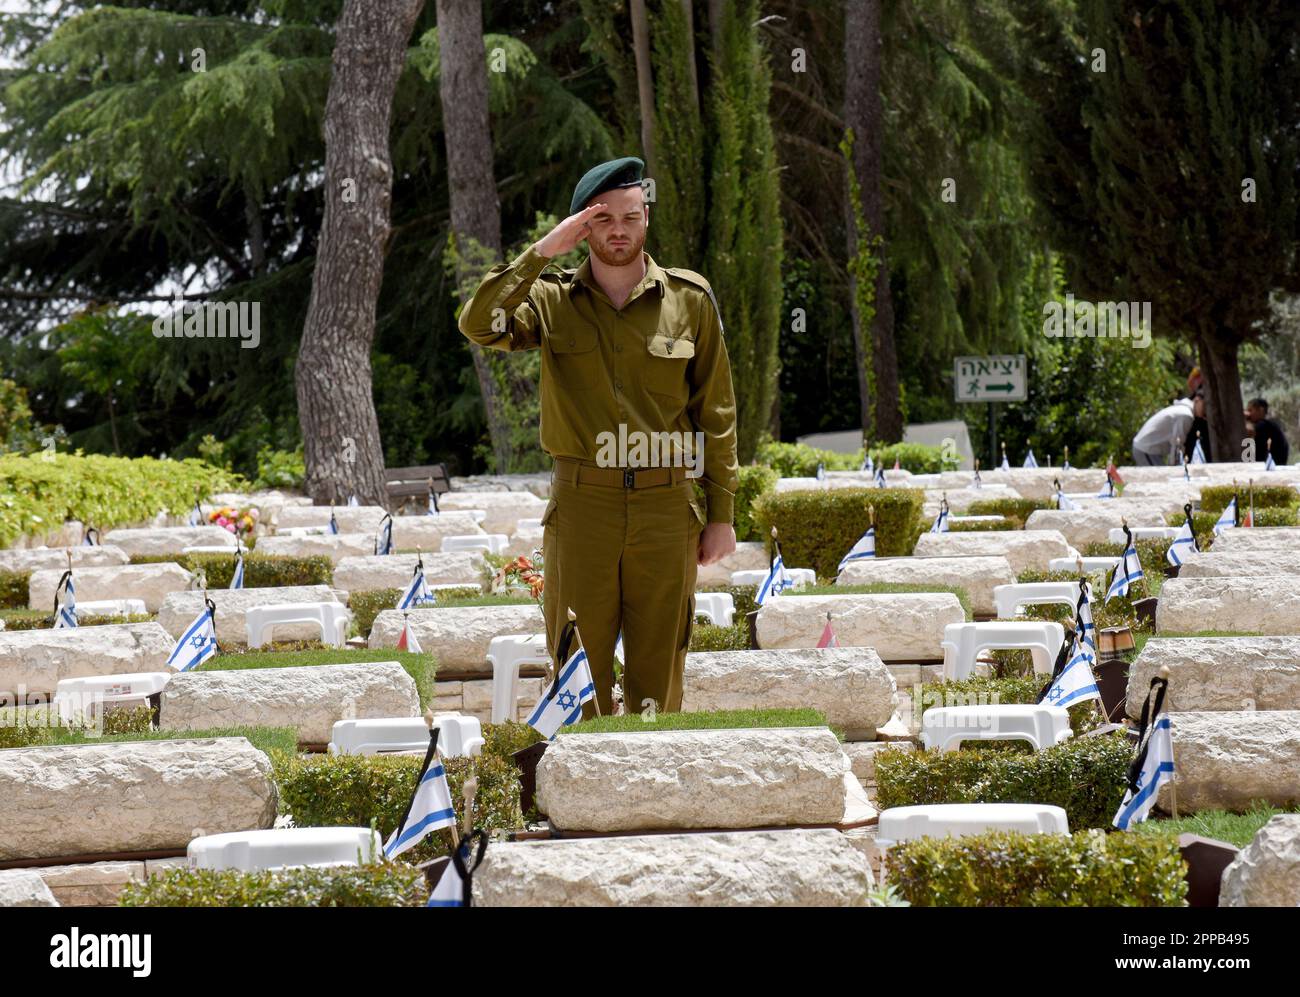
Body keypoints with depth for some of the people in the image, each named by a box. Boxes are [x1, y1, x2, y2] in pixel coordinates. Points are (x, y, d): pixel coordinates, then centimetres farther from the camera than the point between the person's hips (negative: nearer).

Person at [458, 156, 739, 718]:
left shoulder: (690, 300, 4)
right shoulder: (552, 301, 4)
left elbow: (715, 413, 7)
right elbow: (479, 325, -16)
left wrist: (721, 515, 4)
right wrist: (542, 251, -15)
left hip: (667, 507, 0)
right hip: (581, 507, 0)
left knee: (658, 682, 5)